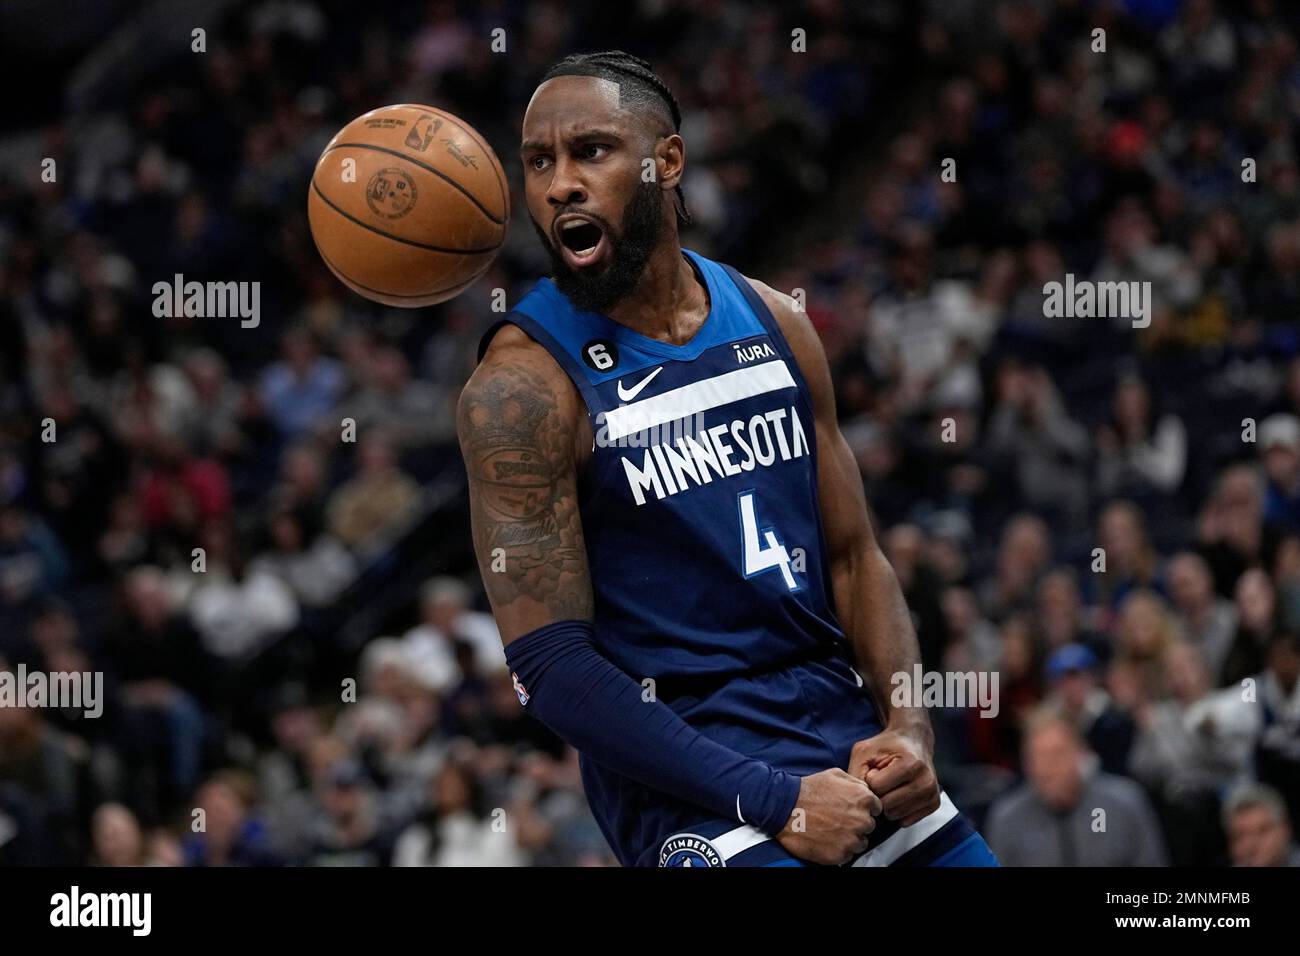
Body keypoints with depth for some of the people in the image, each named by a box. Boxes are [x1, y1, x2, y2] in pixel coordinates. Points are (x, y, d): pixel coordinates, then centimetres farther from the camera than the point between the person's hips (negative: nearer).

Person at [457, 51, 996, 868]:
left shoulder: (774, 322, 6)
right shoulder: (524, 381, -11)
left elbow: (854, 554, 12)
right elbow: (548, 665, -15)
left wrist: (908, 725, -6)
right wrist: (773, 802, -20)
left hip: (843, 724, 6)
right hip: (683, 763, -6)